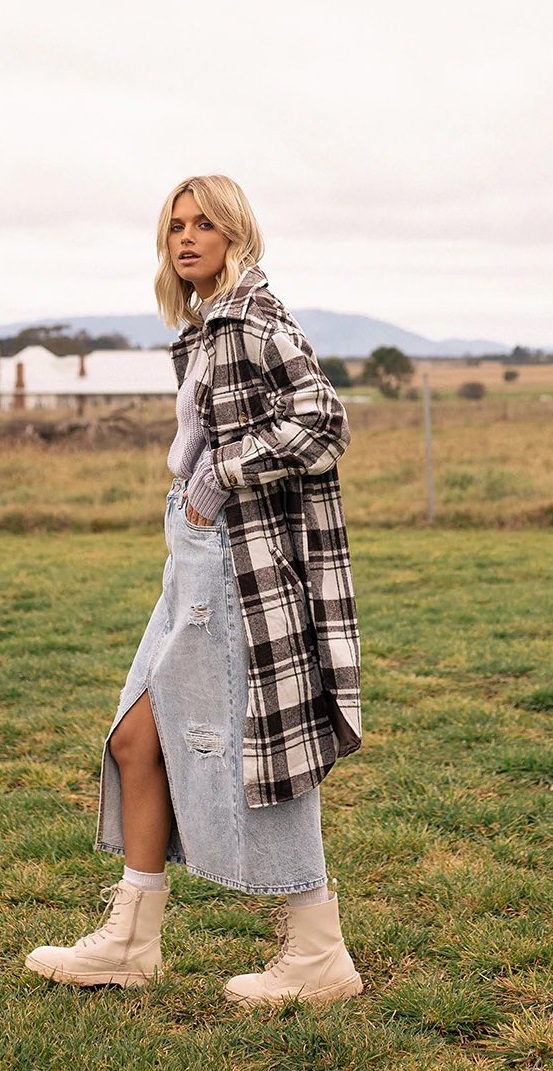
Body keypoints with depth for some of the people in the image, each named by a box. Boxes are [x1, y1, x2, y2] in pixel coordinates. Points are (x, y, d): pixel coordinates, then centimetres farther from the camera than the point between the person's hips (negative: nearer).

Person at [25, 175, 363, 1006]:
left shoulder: (253, 319, -11)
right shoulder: (202, 329, 16)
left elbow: (322, 420, -21)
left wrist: (222, 480, -17)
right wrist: (197, 488, 10)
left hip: (245, 562, -10)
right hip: (199, 563, 10)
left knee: (258, 750, -3)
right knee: (140, 739, 11)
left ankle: (318, 957, 10)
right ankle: (130, 943, 21)